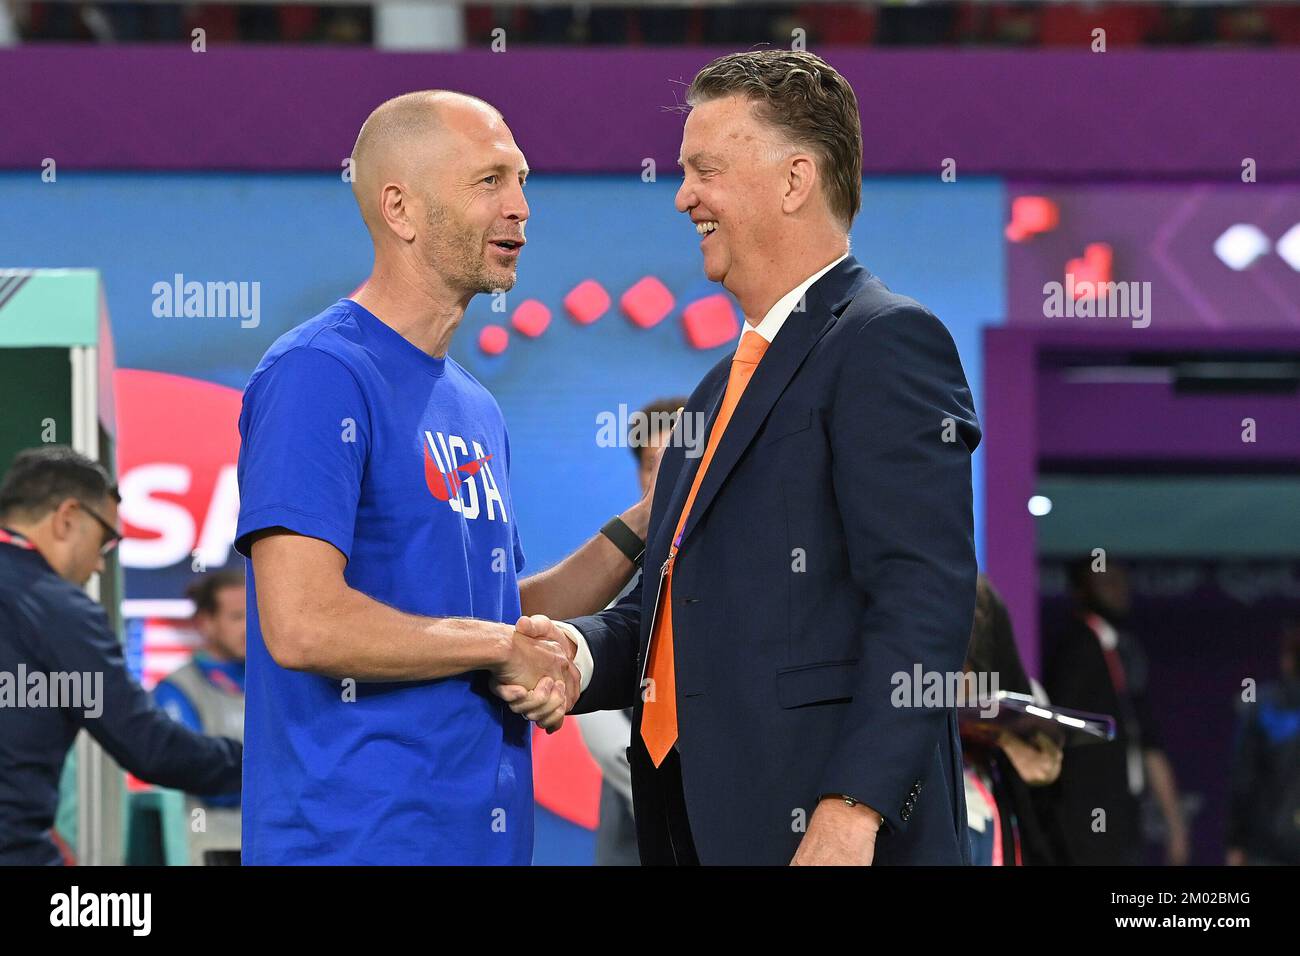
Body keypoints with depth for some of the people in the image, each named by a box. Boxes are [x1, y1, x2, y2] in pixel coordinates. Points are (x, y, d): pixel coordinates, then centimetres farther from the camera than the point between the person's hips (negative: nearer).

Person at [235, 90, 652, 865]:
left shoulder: (477, 408, 16)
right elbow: (302, 624, -21)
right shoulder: (318, 373, -12)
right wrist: (503, 647, -11)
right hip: (360, 837, -8)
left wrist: (643, 527, 8)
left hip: (486, 834, 8)